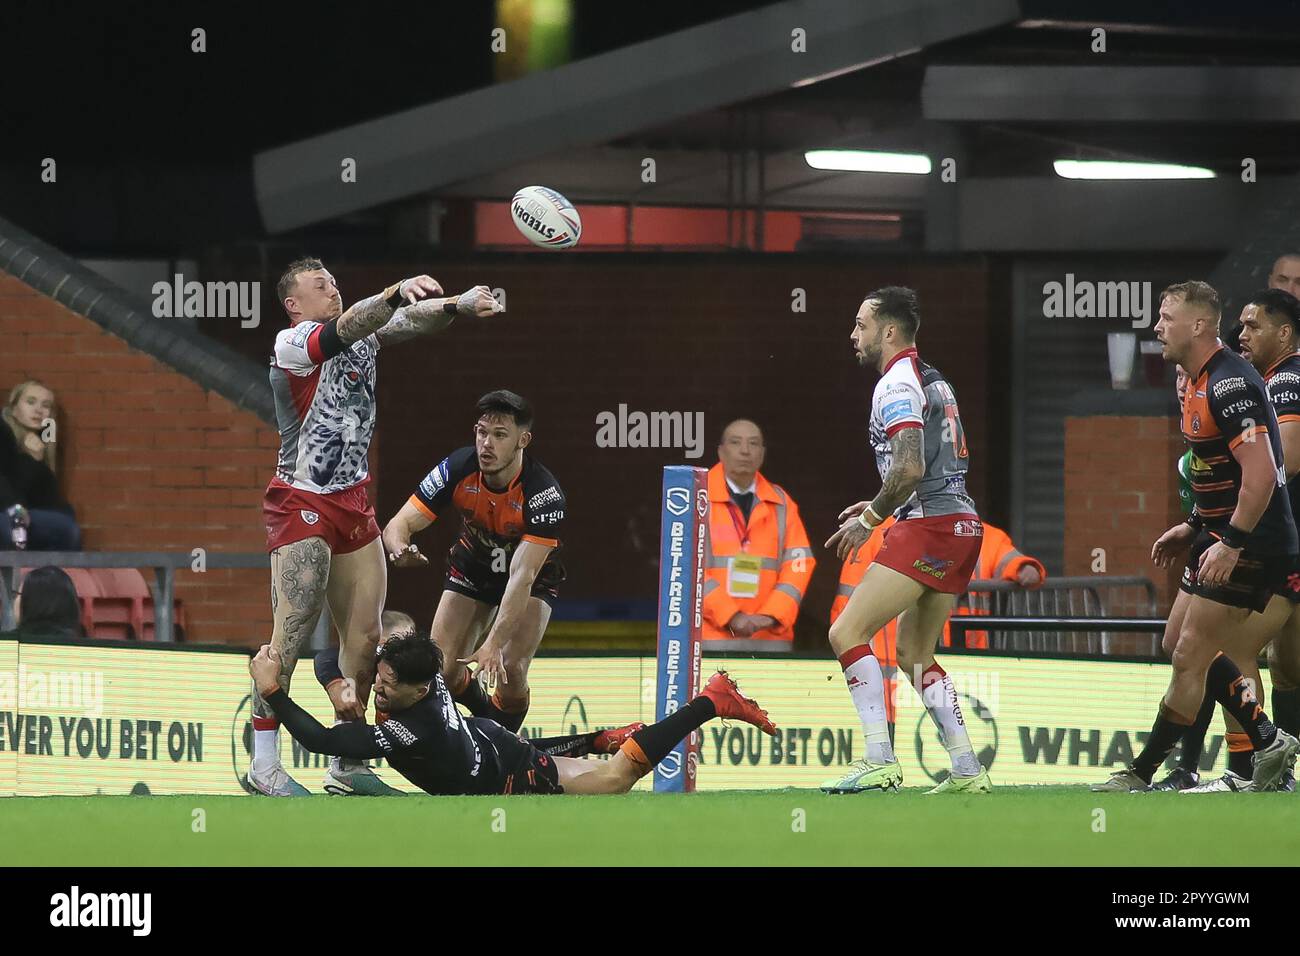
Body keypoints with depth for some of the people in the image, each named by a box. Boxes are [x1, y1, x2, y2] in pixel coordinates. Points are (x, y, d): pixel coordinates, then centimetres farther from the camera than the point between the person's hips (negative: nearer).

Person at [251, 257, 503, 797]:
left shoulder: (364, 335, 10)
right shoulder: (292, 344, -11)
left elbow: (412, 323, -1)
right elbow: (345, 329, -29)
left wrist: (455, 306, -23)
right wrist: (398, 293, -46)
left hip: (353, 504, 7)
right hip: (302, 505, -7)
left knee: (364, 638, 4)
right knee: (292, 637, -11)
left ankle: (346, 762, 13)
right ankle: (263, 762, -5)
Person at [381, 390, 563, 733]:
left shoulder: (544, 494, -34)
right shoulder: (458, 469, -26)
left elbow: (523, 576, -38)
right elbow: (398, 526, -24)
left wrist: (494, 644, -46)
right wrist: (400, 549, -50)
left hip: (535, 578, -3)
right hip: (471, 568, 3)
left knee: (510, 672, -23)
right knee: (442, 671, -10)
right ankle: (483, 708, 24)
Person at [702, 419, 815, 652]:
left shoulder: (781, 503, 14)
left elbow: (798, 564, 6)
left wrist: (771, 615, -10)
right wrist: (731, 616, -14)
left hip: (770, 638, 3)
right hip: (711, 638, -3)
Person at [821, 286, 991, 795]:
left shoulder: (897, 385, -9)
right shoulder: (934, 381, 21)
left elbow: (910, 468, -20)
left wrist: (870, 519, -9)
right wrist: (881, 506, 21)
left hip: (928, 525, -10)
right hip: (961, 525, 10)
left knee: (847, 633, -11)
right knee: (913, 654, 17)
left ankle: (879, 760, -19)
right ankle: (967, 771, 12)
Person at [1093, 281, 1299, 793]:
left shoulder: (1228, 382, -20)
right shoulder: (1199, 382, 12)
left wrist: (1231, 544, -26)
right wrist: (1193, 528, 20)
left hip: (1250, 545, -11)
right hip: (1222, 536, 11)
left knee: (1190, 658, -5)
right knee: (1180, 643, 16)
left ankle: (1141, 774, 3)